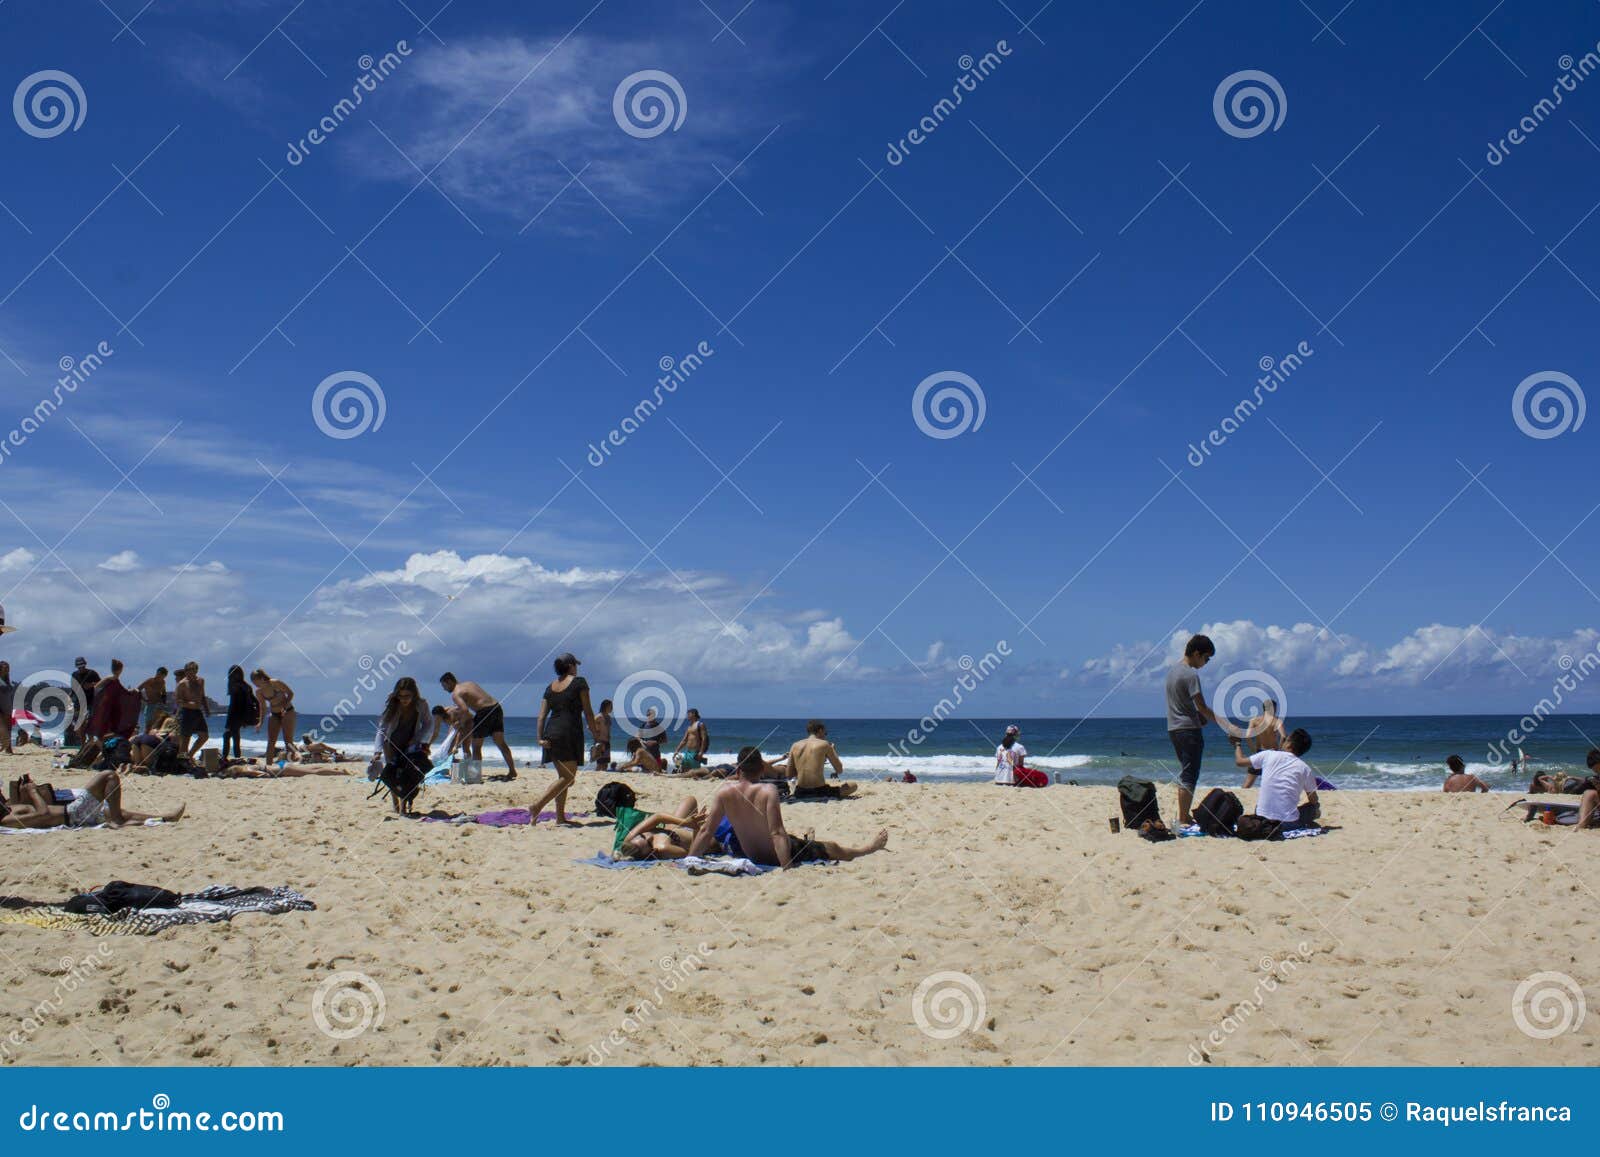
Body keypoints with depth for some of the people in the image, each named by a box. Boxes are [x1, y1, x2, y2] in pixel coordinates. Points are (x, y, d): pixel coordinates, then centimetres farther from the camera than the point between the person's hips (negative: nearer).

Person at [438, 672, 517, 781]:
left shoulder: (455, 693, -2)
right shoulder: (469, 683, 22)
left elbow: (465, 710, -17)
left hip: (484, 711, -7)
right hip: (496, 707, 7)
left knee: (476, 746, 6)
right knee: (501, 743, 12)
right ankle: (512, 770, 11)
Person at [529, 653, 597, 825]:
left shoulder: (551, 686, 15)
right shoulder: (579, 682, -1)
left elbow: (542, 715, 7)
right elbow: (588, 712, -3)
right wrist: (595, 734, 2)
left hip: (551, 732, 7)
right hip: (569, 732, -7)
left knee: (562, 776, 15)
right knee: (568, 776, -6)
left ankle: (560, 816, 13)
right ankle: (538, 806, -19)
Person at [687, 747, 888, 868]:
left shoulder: (724, 791, -14)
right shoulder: (768, 791, -24)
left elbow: (706, 831, -13)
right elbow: (776, 832, -31)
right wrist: (787, 867, -33)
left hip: (749, 853, 4)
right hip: (780, 854, -4)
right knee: (830, 847, 21)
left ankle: (806, 840, 67)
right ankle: (869, 848, 42)